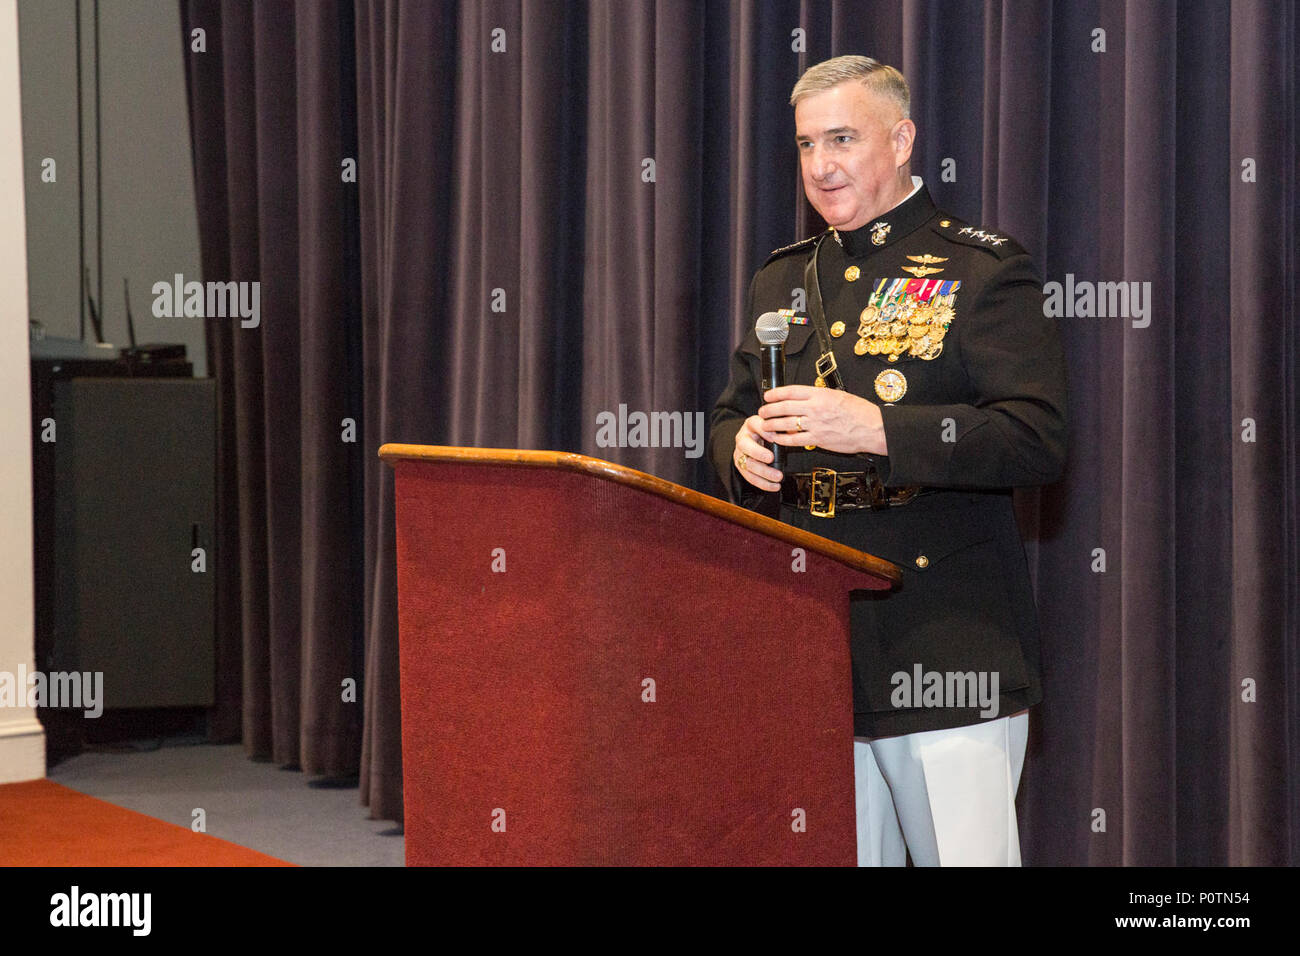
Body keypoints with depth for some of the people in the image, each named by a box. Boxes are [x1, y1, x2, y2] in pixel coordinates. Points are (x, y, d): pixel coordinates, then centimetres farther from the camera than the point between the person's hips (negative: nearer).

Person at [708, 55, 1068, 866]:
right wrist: (742, 448, -1)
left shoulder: (984, 272, -3)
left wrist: (875, 428, -22)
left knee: (967, 853, -6)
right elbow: (730, 417, 24)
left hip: (945, 648, -5)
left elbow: (1039, 438, -13)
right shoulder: (783, 281, 17)